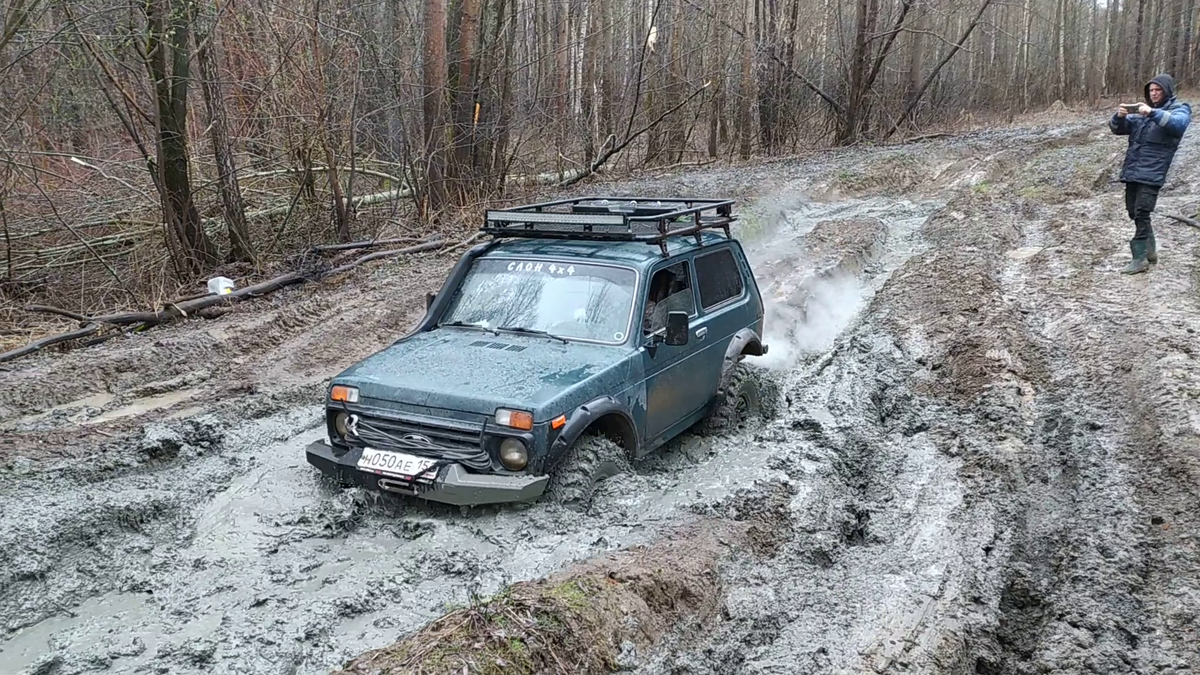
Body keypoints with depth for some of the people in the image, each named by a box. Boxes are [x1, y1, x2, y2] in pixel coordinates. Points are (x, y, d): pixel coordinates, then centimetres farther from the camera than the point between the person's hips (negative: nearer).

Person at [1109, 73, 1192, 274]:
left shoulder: (1179, 109, 3)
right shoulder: (1143, 111, 21)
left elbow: (1178, 123, -20)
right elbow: (1118, 128, 14)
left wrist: (1153, 113, -30)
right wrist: (1119, 116, -8)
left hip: (1152, 173, -7)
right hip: (1132, 171, 7)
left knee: (1141, 213, -13)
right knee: (1134, 213, 10)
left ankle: (1140, 258, -11)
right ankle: (1150, 250, 23)